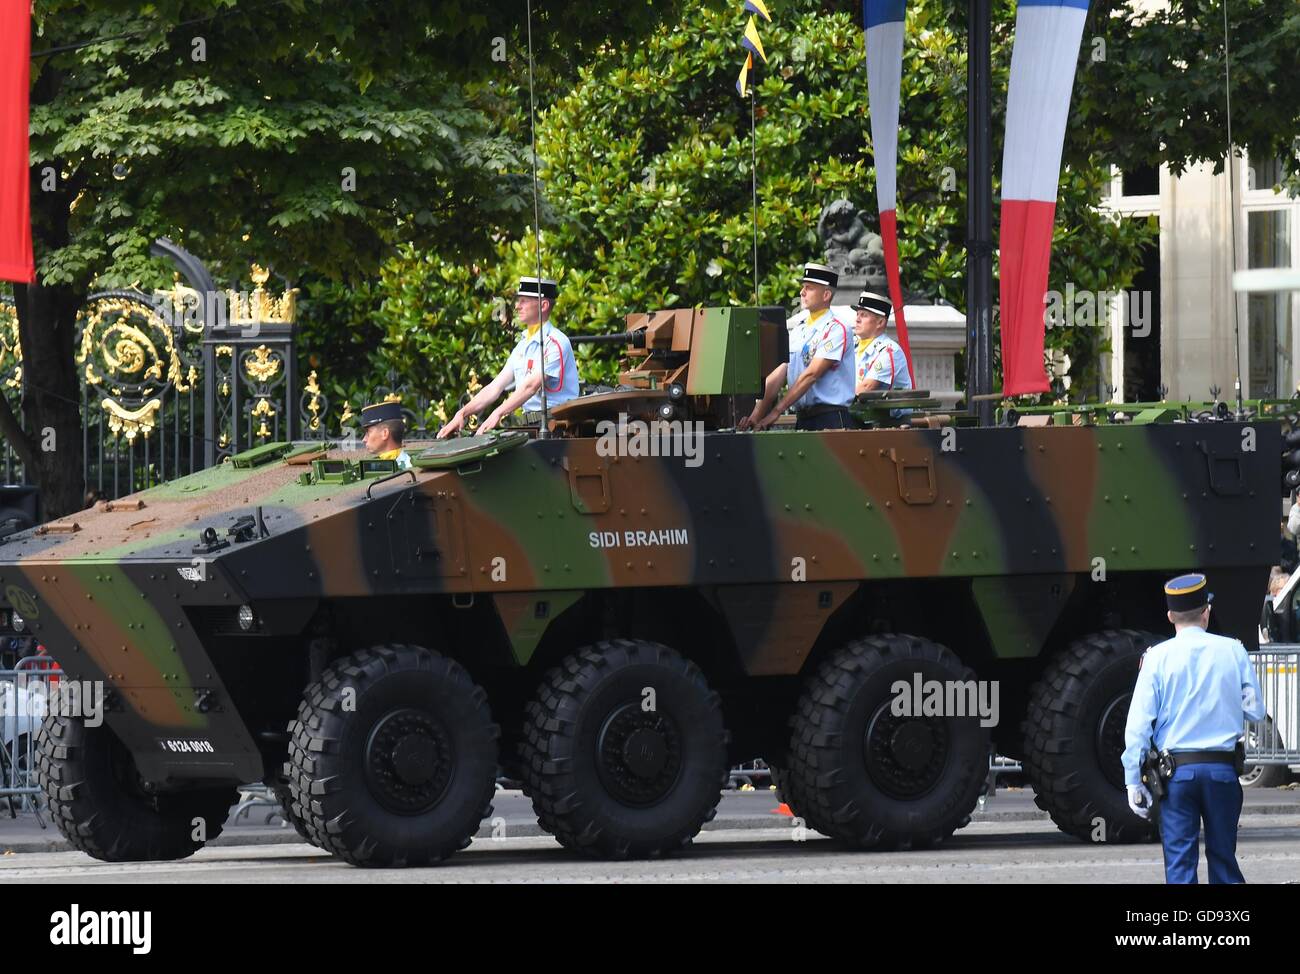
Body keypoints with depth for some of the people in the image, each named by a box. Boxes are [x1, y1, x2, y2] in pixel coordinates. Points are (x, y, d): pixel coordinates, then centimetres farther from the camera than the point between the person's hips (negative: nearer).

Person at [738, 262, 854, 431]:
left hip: (830, 421, -6)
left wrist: (776, 411, -16)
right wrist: (756, 415, -3)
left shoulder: (835, 329, -7)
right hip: (803, 420, 6)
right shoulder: (798, 330, 16)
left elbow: (811, 374, -13)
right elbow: (778, 374, 9)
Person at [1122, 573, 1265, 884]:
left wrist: (1133, 781, -2)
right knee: (1223, 857, 11)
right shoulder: (1233, 652, 1)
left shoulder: (1158, 658, -3)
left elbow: (1138, 724, -6)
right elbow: (1256, 711, 7)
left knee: (1179, 862, 1)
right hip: (1222, 768, 2)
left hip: (1176, 771, -2)